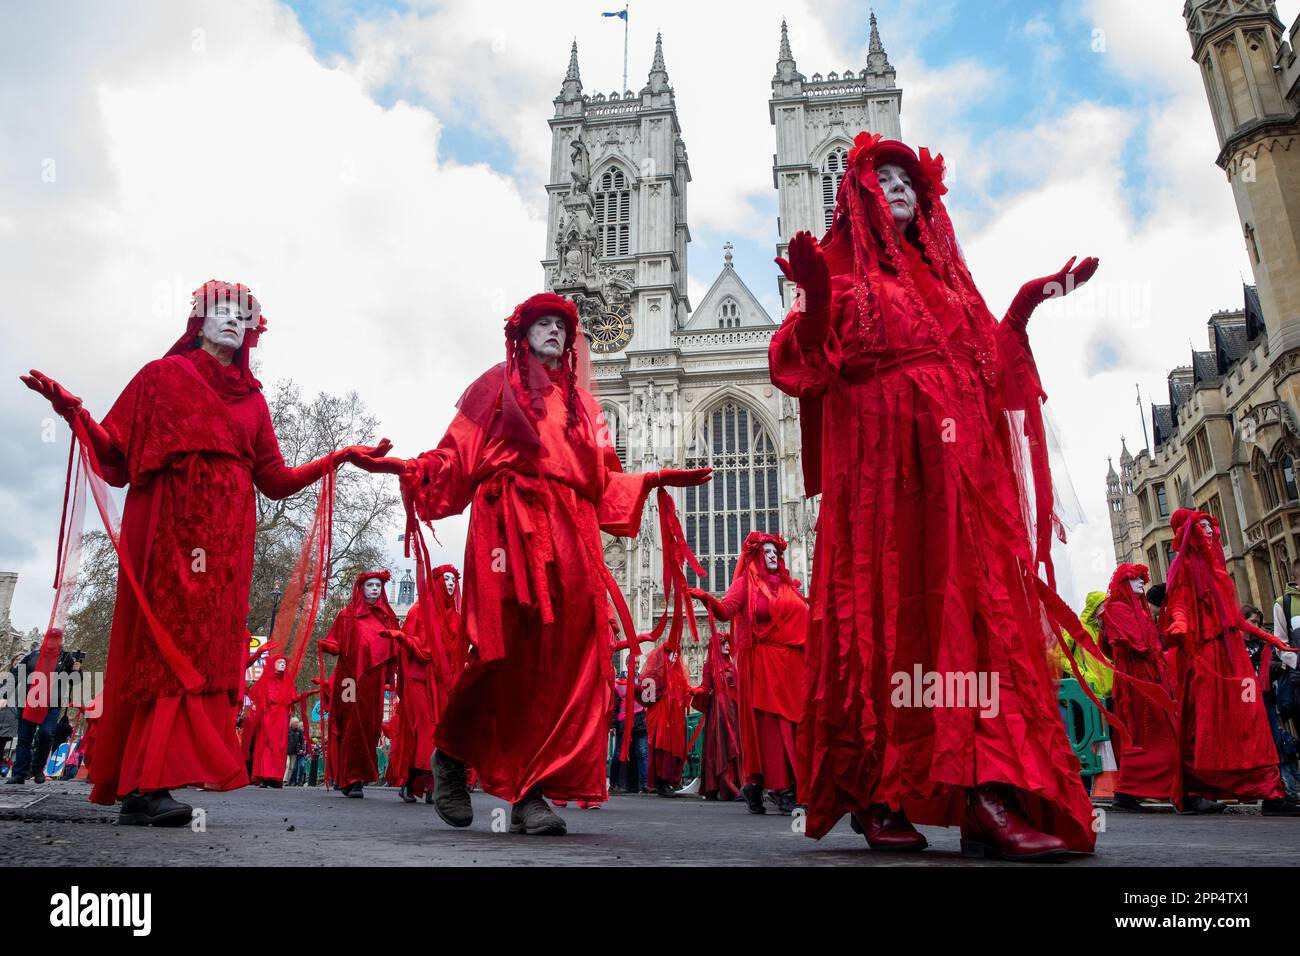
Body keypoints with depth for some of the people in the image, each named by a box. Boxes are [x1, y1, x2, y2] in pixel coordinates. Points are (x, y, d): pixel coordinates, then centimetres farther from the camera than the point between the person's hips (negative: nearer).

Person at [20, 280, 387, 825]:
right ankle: (143, 785, -14)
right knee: (165, 640, -13)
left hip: (225, 536, 4)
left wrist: (337, 459, 11)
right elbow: (116, 455, 6)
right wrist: (73, 411, -10)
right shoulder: (162, 375, 14)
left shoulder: (251, 399, 22)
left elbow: (274, 480, 17)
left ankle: (144, 785, -2)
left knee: (206, 643, -5)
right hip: (167, 525, -3)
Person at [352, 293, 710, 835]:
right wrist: (405, 467, -9)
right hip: (510, 523, -4)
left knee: (566, 656, -7)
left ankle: (531, 792, -3)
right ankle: (451, 755, 12)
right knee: (509, 649, -13)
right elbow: (457, 456, 6)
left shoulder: (578, 400, 27)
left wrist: (653, 480, 14)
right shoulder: (499, 384, 16)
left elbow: (603, 480, 22)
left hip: (570, 531, 4)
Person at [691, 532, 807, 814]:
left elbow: (807, 615, 19)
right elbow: (726, 611, -14)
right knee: (769, 723, -8)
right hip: (762, 661, -5)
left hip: (791, 662, 6)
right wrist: (708, 599, -30)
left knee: (794, 721, 1)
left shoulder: (788, 585, 19)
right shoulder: (746, 583, 3)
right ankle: (782, 790, -4)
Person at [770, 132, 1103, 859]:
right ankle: (880, 797, -4)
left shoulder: (944, 271, 26)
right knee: (887, 609, -9)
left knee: (978, 606, -7)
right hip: (880, 459, -5)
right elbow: (803, 361, -2)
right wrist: (814, 302, -18)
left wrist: (1026, 306, 19)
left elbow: (987, 361, 22)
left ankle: (992, 796, -11)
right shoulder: (842, 266, 11)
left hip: (960, 460, 5)